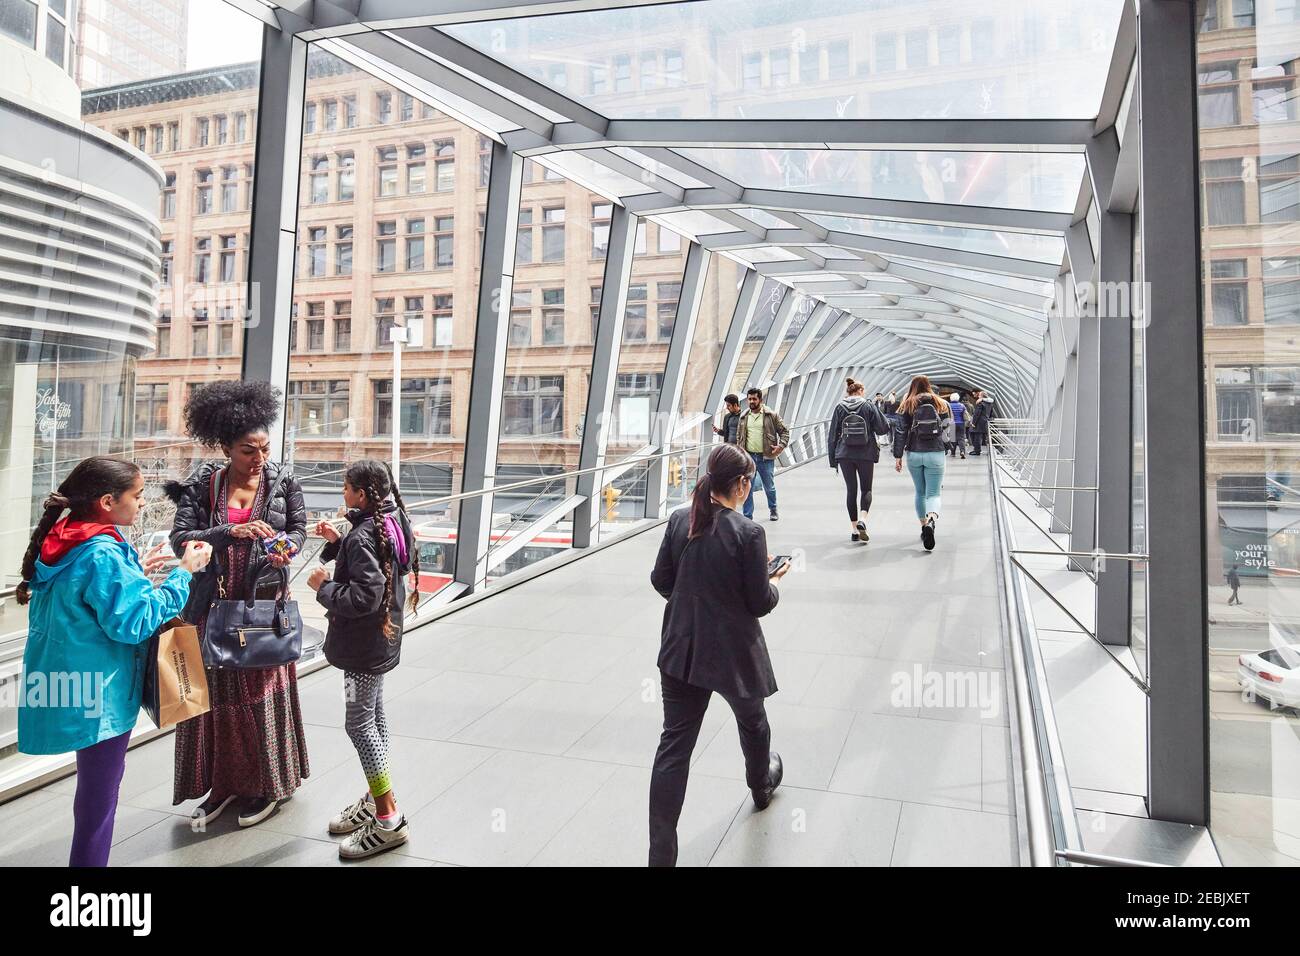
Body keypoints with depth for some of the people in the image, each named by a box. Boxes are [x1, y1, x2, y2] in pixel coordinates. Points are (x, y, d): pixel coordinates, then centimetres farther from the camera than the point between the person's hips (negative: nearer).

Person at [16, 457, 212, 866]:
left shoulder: (66, 542, 4)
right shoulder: (103, 554, -25)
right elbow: (133, 623, -24)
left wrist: (135, 573, 11)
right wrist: (184, 573, -20)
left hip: (74, 687, 10)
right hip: (99, 694, -10)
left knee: (97, 786, 24)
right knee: (99, 794, 6)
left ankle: (88, 855, 38)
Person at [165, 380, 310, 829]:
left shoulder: (282, 481, -3)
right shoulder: (202, 483, -4)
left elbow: (299, 527, 6)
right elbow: (180, 538, -10)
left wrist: (286, 547, -16)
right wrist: (231, 531, -25)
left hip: (265, 602, 0)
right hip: (214, 603, 1)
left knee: (263, 690, 6)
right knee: (215, 690, 7)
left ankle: (265, 782, 21)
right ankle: (222, 781, 24)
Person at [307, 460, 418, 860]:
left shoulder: (363, 535, -24)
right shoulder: (391, 521, 5)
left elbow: (363, 597, -28)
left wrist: (324, 587, -14)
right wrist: (337, 541, 6)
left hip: (364, 645, -10)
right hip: (380, 638, 10)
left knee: (359, 723, -2)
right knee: (373, 715, 19)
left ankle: (389, 820, 5)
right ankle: (375, 799, 32)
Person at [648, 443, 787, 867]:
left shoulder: (680, 520, -5)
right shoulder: (748, 533, -19)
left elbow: (661, 581, 3)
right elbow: (759, 603, -13)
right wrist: (775, 580, 7)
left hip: (681, 649, 4)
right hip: (733, 653, -3)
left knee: (674, 743, 6)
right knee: (752, 723, 27)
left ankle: (661, 853, 6)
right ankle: (761, 785, 55)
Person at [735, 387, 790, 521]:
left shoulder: (771, 415, -1)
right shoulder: (744, 417, 9)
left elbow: (784, 431, 3)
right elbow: (739, 436, 20)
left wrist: (781, 445, -11)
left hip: (766, 457, -2)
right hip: (748, 456, 2)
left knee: (769, 487, 11)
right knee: (747, 488, 1)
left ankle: (772, 510, 34)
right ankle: (747, 516, 9)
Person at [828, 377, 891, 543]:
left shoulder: (840, 408, 2)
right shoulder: (869, 406, -3)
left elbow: (832, 435, 2)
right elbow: (883, 429, -3)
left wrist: (833, 459, 8)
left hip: (845, 455, 1)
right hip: (866, 455, -1)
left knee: (851, 490, 9)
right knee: (866, 489, 10)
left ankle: (855, 530, 9)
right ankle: (862, 520, -16)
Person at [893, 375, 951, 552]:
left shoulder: (908, 405, 0)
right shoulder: (939, 404, 4)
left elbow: (900, 432, -4)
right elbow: (946, 423, 14)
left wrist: (898, 456, -1)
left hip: (914, 454, 1)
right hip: (935, 454, -1)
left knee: (920, 493, 17)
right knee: (933, 494, -3)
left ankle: (924, 526, 24)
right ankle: (931, 521, -31)